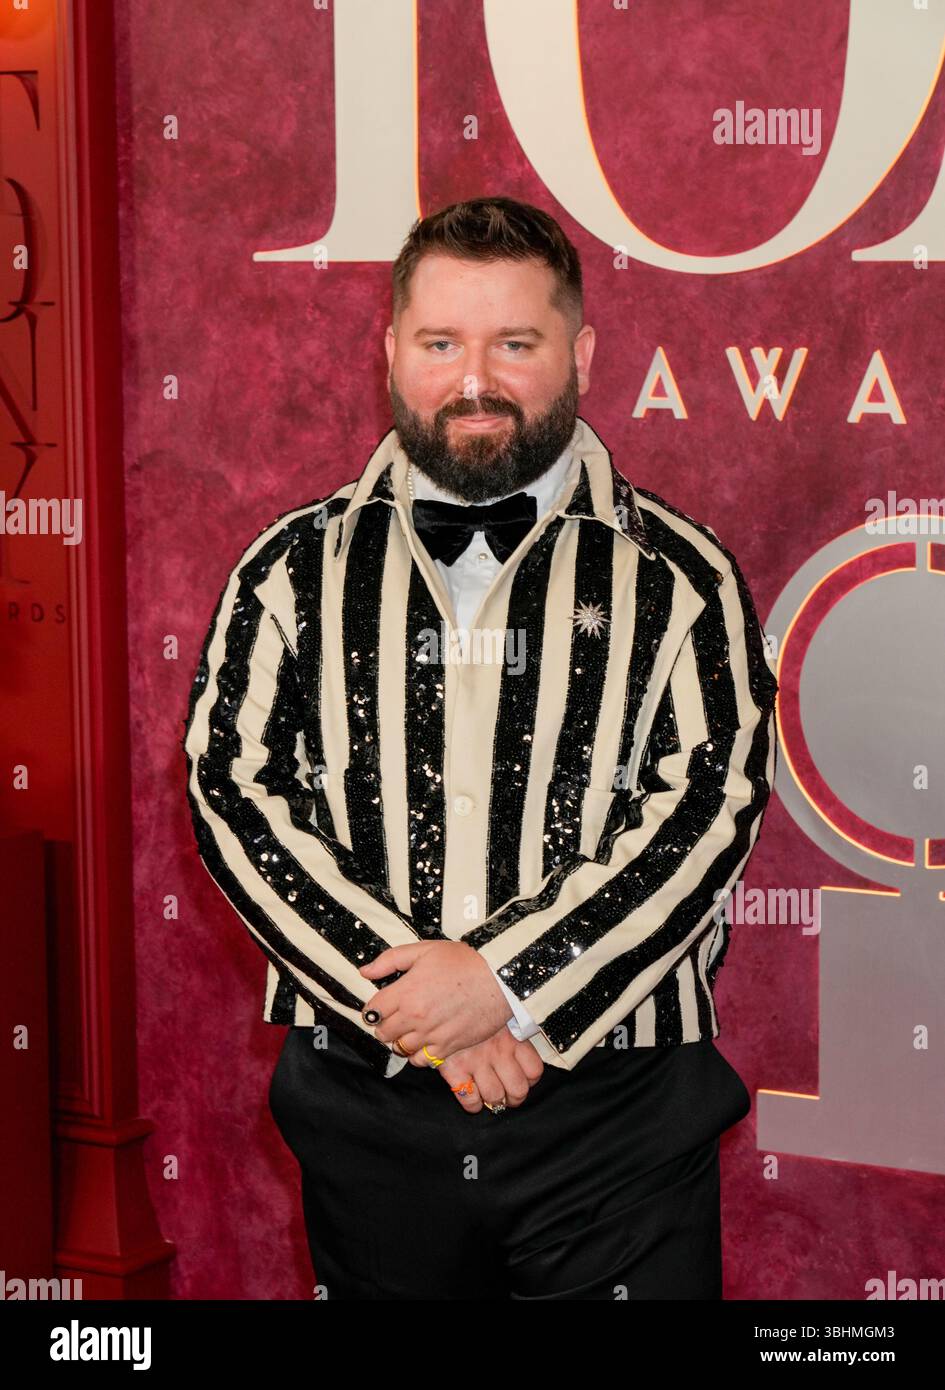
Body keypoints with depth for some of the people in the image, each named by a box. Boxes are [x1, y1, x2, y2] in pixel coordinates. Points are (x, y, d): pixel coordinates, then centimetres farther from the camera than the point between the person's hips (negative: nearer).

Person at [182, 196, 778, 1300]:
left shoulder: (676, 574, 1)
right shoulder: (292, 569, 5)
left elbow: (713, 801, -7)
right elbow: (234, 793, -3)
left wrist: (507, 979, -16)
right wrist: (422, 1006, -13)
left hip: (615, 1110, -1)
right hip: (364, 1113, 2)